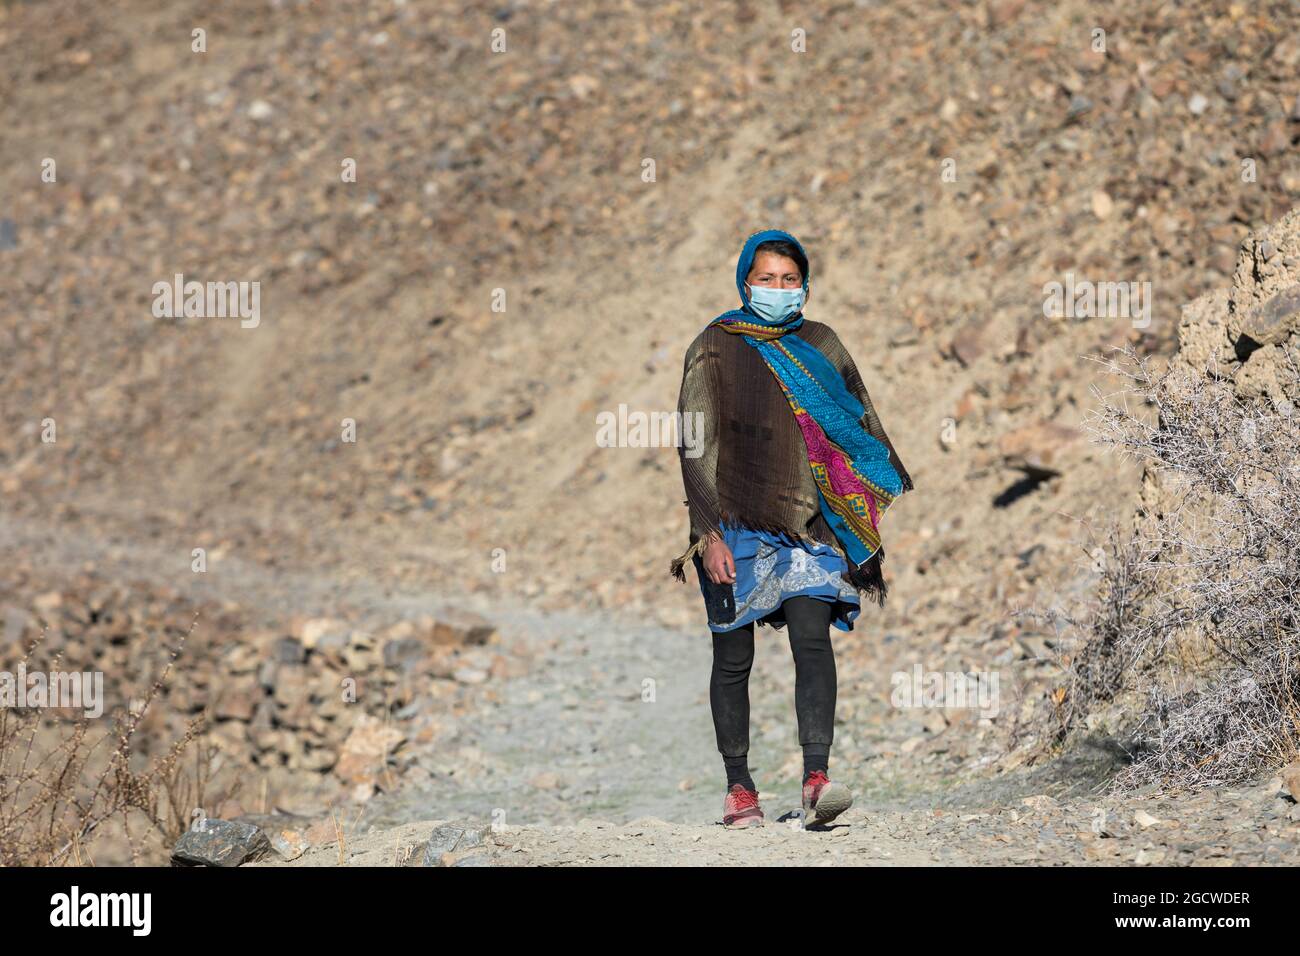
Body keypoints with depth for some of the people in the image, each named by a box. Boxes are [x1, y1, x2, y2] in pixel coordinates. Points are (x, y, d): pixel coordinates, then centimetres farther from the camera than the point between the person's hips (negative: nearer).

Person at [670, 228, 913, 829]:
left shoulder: (820, 345, 12)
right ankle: (738, 787, 11)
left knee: (812, 640, -15)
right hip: (738, 528, -2)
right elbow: (697, 446, -3)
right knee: (733, 657, 2)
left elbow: (863, 428, 18)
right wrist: (709, 534, -11)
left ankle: (817, 779, -22)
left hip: (809, 525, 2)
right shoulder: (715, 348, 2)